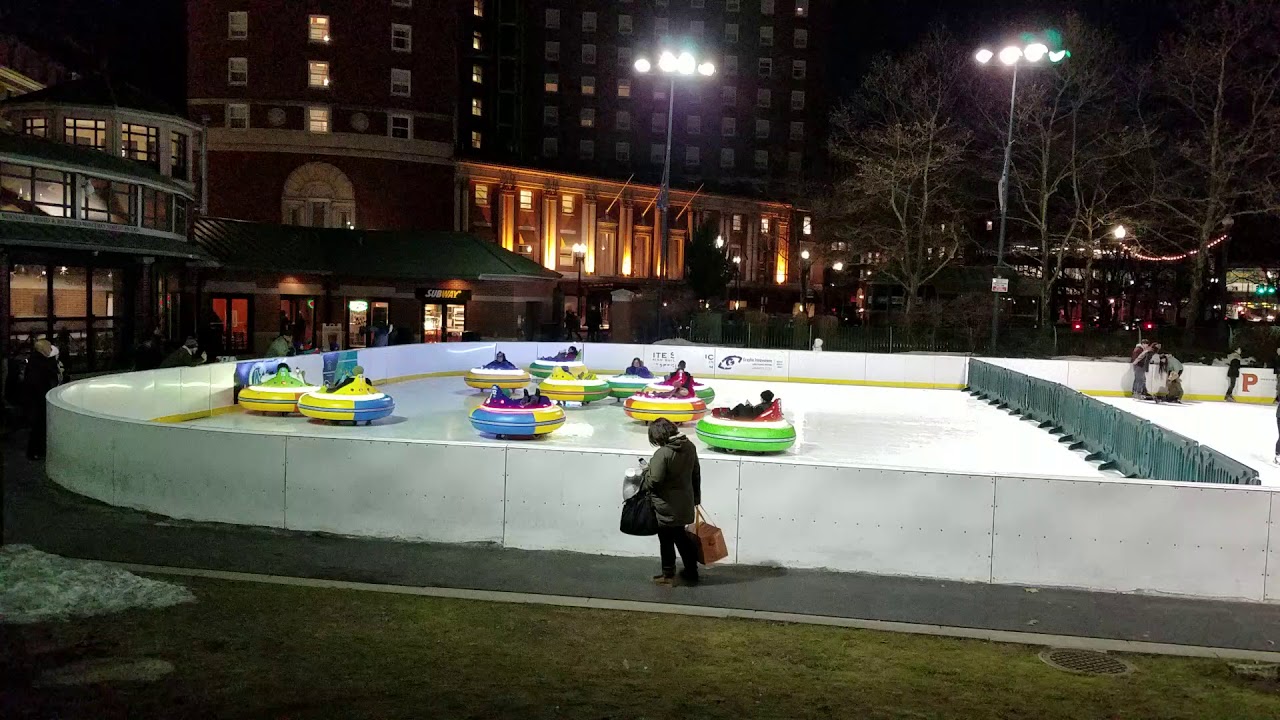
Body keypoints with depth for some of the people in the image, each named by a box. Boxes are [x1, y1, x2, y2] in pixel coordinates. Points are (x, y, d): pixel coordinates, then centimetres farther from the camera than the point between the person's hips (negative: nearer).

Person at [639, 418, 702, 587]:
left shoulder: (662, 454, -25)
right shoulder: (689, 446, -2)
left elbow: (653, 482, -25)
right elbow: (696, 473, 9)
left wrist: (646, 471, -4)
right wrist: (696, 496, 20)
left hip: (667, 507, -7)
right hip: (685, 502, 7)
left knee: (666, 540, 10)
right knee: (681, 536, 22)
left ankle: (668, 575, 24)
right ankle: (691, 572, 31)